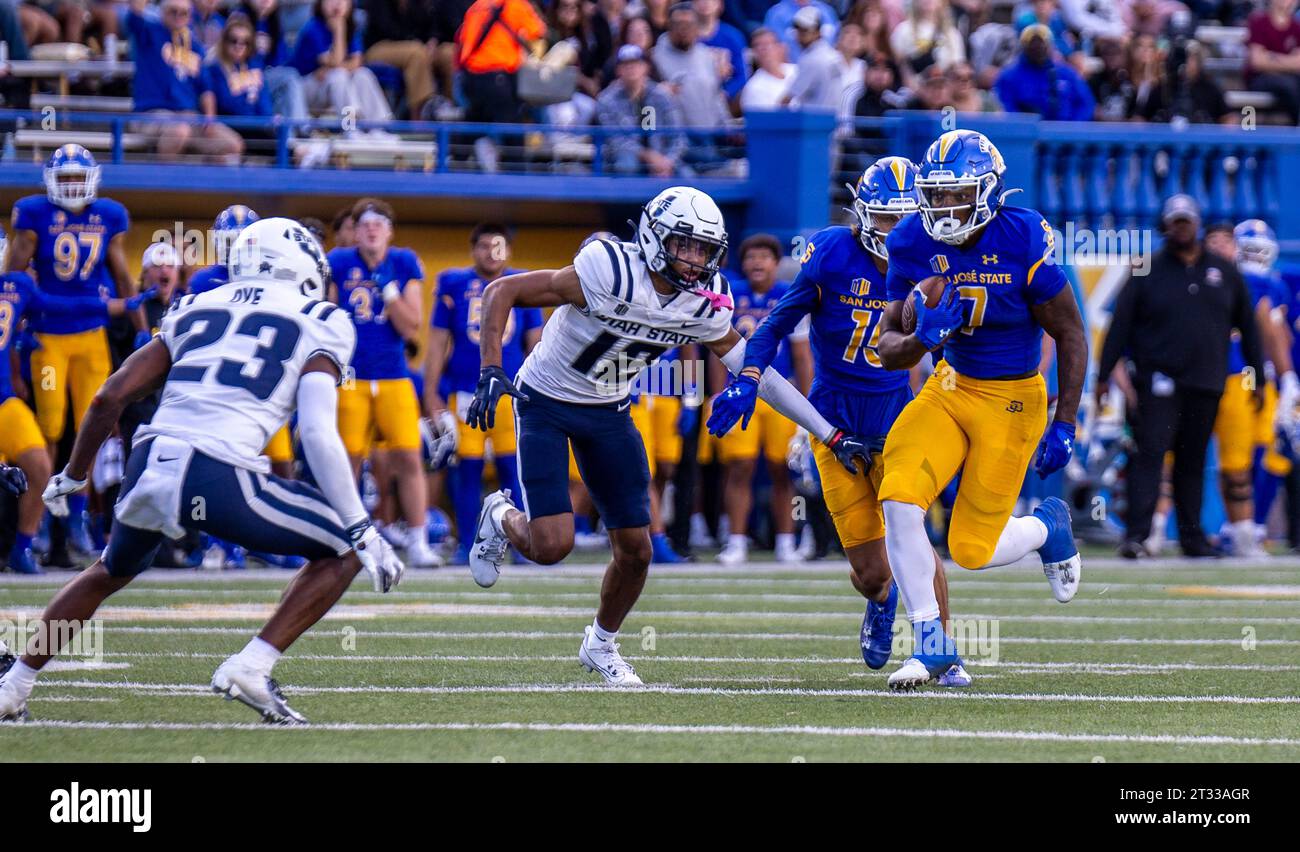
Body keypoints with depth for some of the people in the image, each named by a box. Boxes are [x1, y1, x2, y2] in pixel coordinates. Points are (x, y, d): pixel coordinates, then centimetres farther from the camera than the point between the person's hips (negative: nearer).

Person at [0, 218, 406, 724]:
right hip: (219, 480, -6)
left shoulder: (196, 311, 22)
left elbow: (109, 397, 17)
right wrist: (363, 531, -3)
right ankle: (252, 668, -2)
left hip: (149, 468, 6)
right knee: (343, 550, 12)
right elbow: (319, 435, -5)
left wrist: (72, 476, 31)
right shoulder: (316, 326, 9)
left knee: (111, 572, 34)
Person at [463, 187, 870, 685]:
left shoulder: (705, 306, -11)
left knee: (635, 549, 1)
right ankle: (502, 519, 19)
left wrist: (830, 435, 0)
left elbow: (754, 371, 1)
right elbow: (502, 293, -24)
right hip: (546, 401, -5)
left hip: (608, 411, 5)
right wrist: (491, 372, -33)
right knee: (552, 545, -17)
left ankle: (601, 644, 29)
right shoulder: (611, 276, -30)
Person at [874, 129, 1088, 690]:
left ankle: (1049, 526, 30)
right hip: (951, 386, 4)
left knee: (973, 550, -5)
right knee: (899, 498, -18)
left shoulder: (1024, 241, -19)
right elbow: (888, 351, -3)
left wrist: (1065, 424, -10)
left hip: (1013, 399, -4)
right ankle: (931, 643, -4)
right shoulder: (913, 245, -8)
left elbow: (1070, 336, -8)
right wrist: (921, 339, -26)